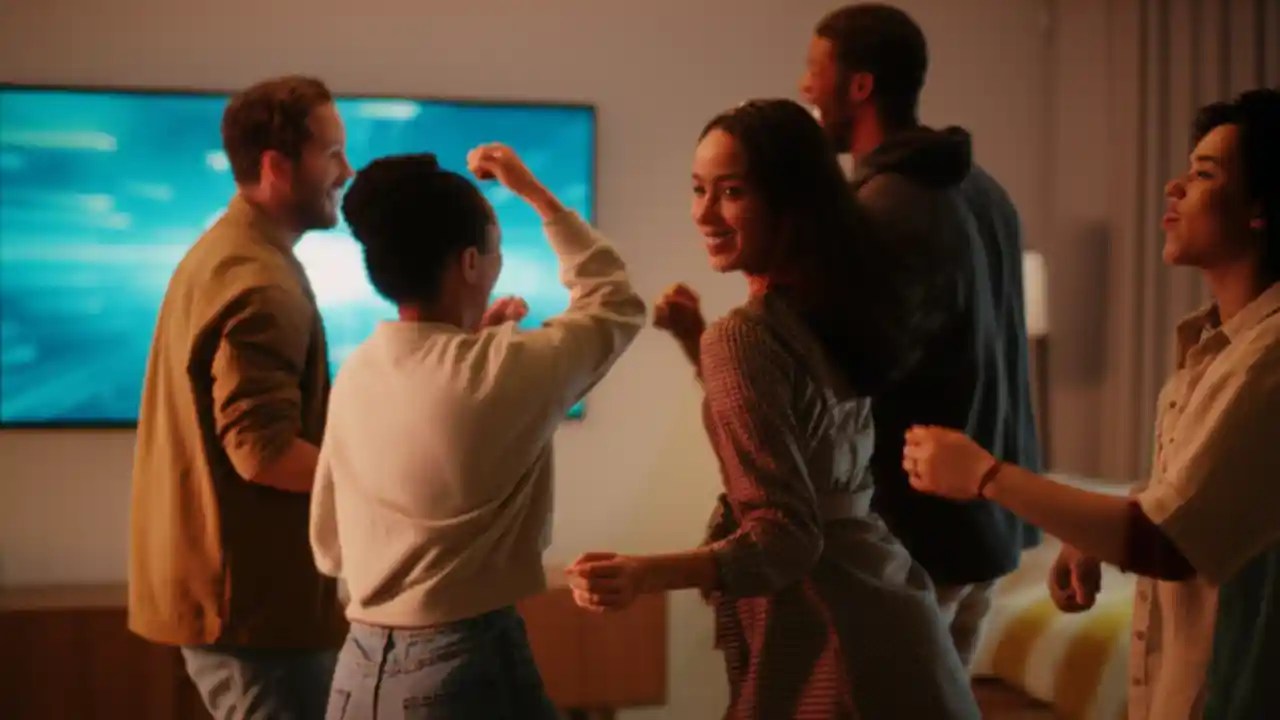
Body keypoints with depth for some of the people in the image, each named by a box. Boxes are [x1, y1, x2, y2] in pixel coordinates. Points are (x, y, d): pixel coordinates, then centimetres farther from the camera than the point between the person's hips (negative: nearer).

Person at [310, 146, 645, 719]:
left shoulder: (354, 376, 1)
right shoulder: (505, 369, -14)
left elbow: (329, 548, 12)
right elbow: (616, 302, 7)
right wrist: (535, 194, 16)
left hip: (359, 670, 6)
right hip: (465, 667, -5)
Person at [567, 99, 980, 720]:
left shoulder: (746, 335, -20)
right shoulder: (840, 305, 5)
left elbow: (787, 535, -23)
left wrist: (646, 574, -36)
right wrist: (700, 342, 14)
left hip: (826, 649, -8)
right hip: (890, 615, 8)